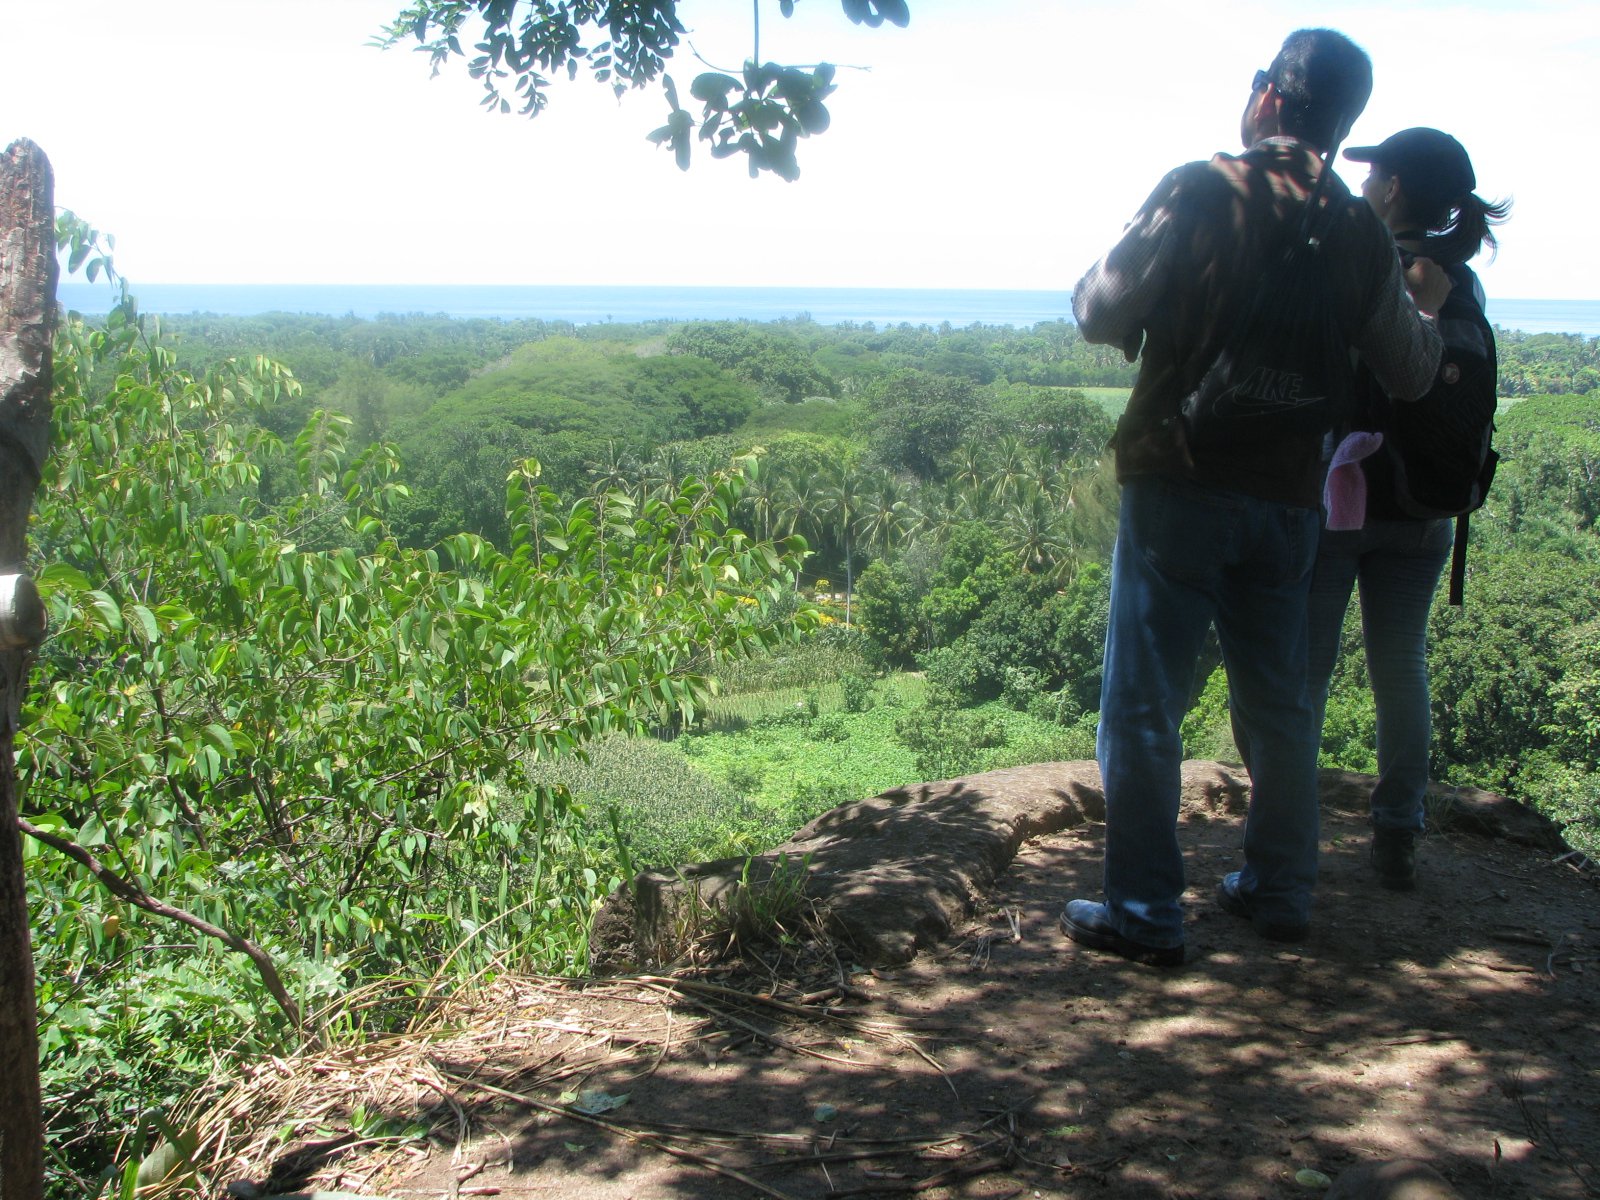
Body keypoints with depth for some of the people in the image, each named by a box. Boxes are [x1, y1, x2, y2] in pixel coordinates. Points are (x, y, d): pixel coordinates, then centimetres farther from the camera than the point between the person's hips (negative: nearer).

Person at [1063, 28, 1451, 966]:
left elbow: (1102, 314, -10)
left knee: (1144, 706, 2)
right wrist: (1427, 308, 29)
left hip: (1180, 485, -4)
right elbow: (1410, 376, 8)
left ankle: (1145, 913, 6)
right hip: (1288, 498, 5)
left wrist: (1094, 284, 14)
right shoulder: (1359, 230, 3)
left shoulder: (1203, 192, -9)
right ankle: (1279, 890, 27)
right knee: (1280, 703, 17)